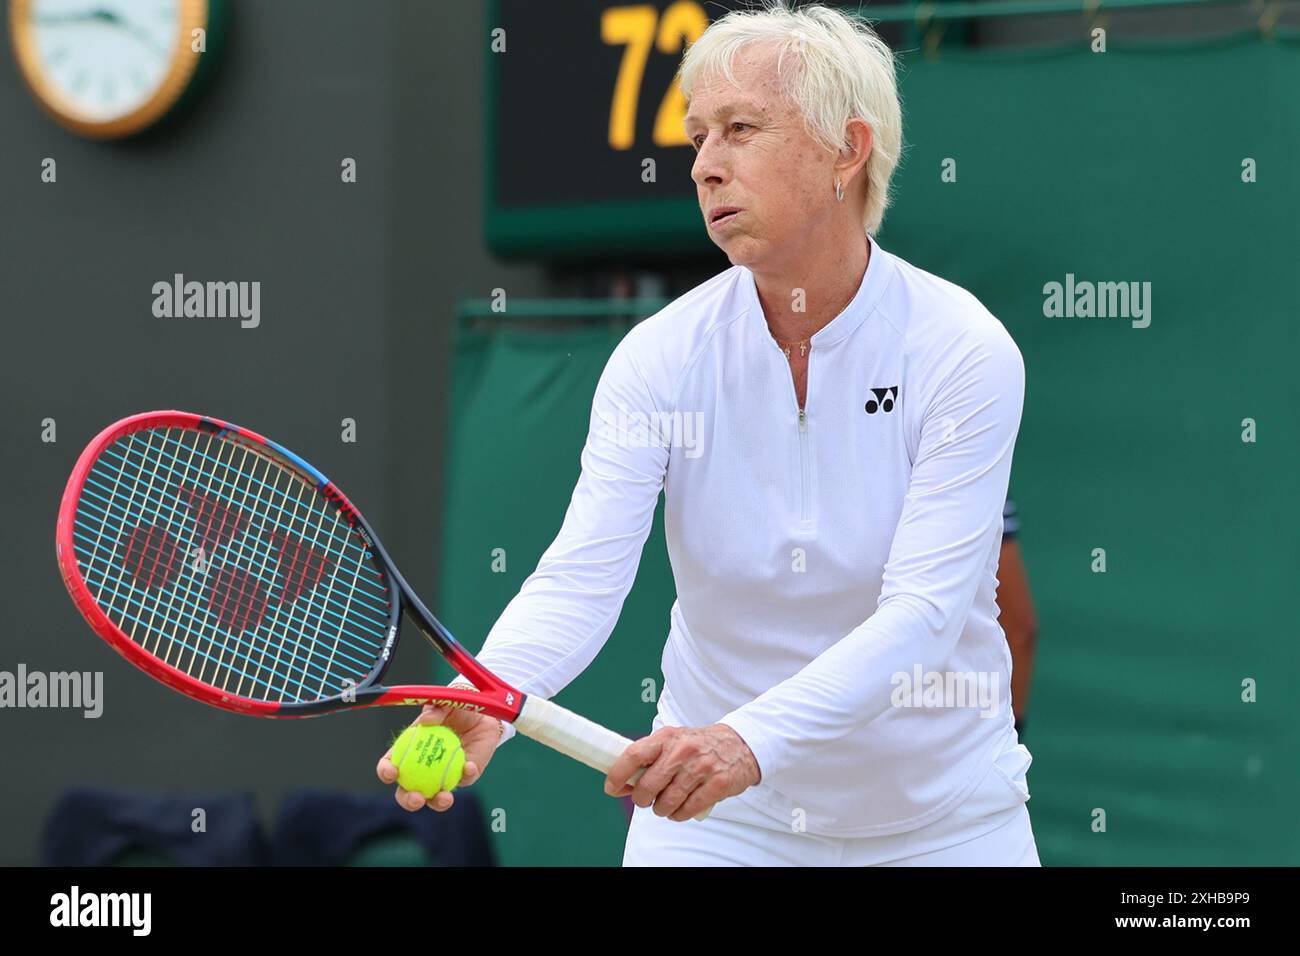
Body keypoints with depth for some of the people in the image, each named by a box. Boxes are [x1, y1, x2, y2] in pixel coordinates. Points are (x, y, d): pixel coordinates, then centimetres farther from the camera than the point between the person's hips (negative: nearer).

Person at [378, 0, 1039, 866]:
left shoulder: (968, 354, -17)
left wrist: (752, 741, -41)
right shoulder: (658, 359, -10)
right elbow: (580, 576, -20)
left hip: (938, 816, -1)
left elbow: (921, 610, -26)